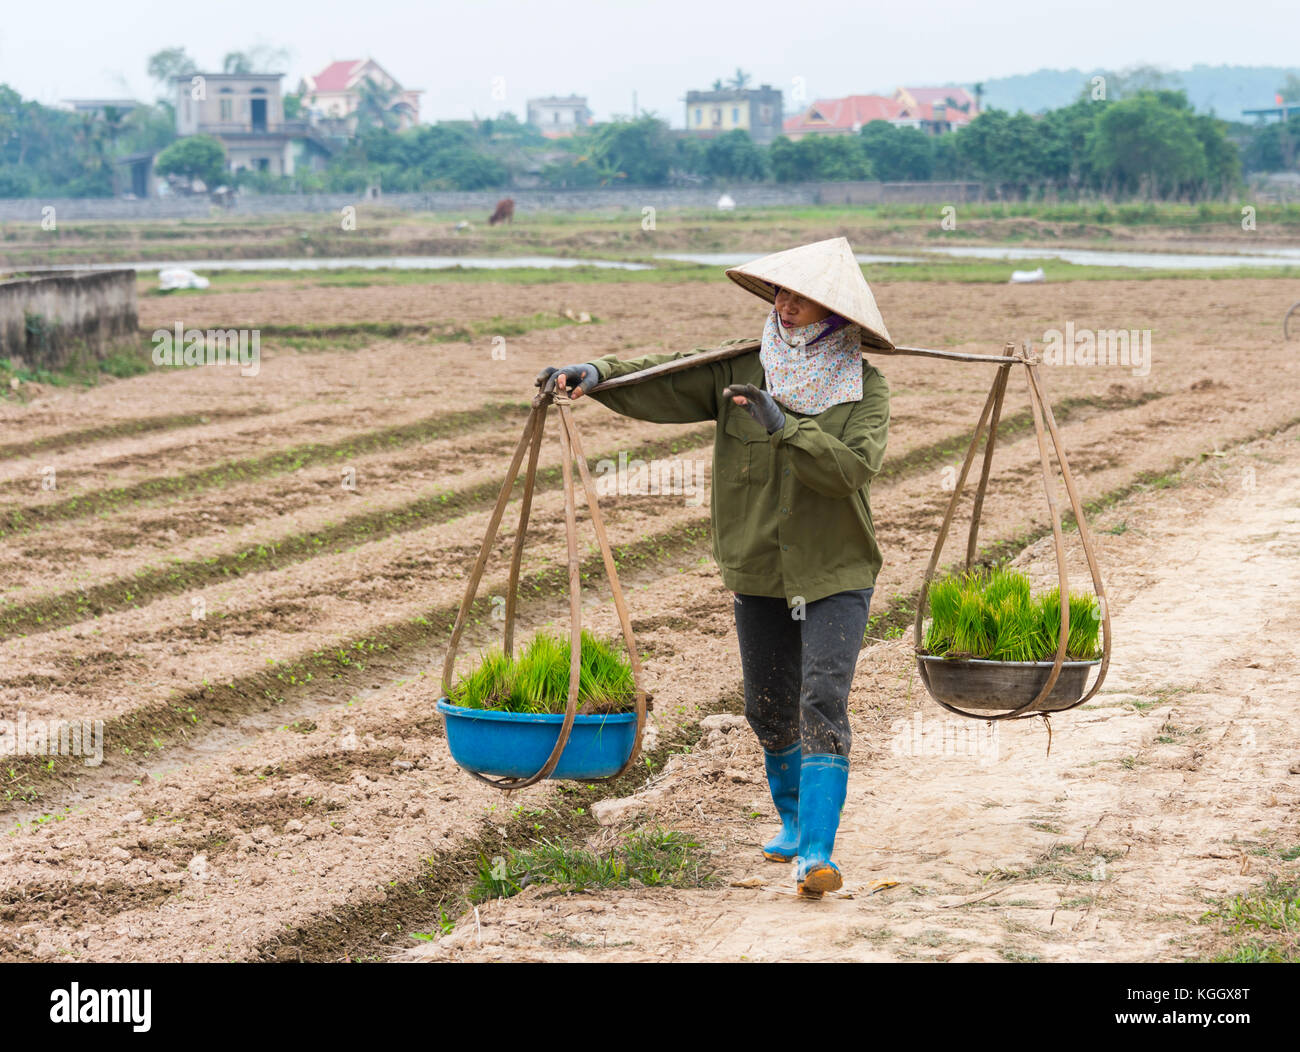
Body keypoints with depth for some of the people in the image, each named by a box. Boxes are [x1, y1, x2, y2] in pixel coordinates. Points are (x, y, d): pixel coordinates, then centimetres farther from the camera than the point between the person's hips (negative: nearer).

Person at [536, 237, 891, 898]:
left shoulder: (864, 386, -7)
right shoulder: (740, 369, -1)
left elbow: (855, 467, -21)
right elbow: (660, 381, -8)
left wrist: (783, 427, -28)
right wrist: (596, 373, -26)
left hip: (835, 575, -3)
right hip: (759, 572, 3)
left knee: (823, 703, -18)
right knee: (771, 711, 13)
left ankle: (817, 852, -21)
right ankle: (794, 820, 38)